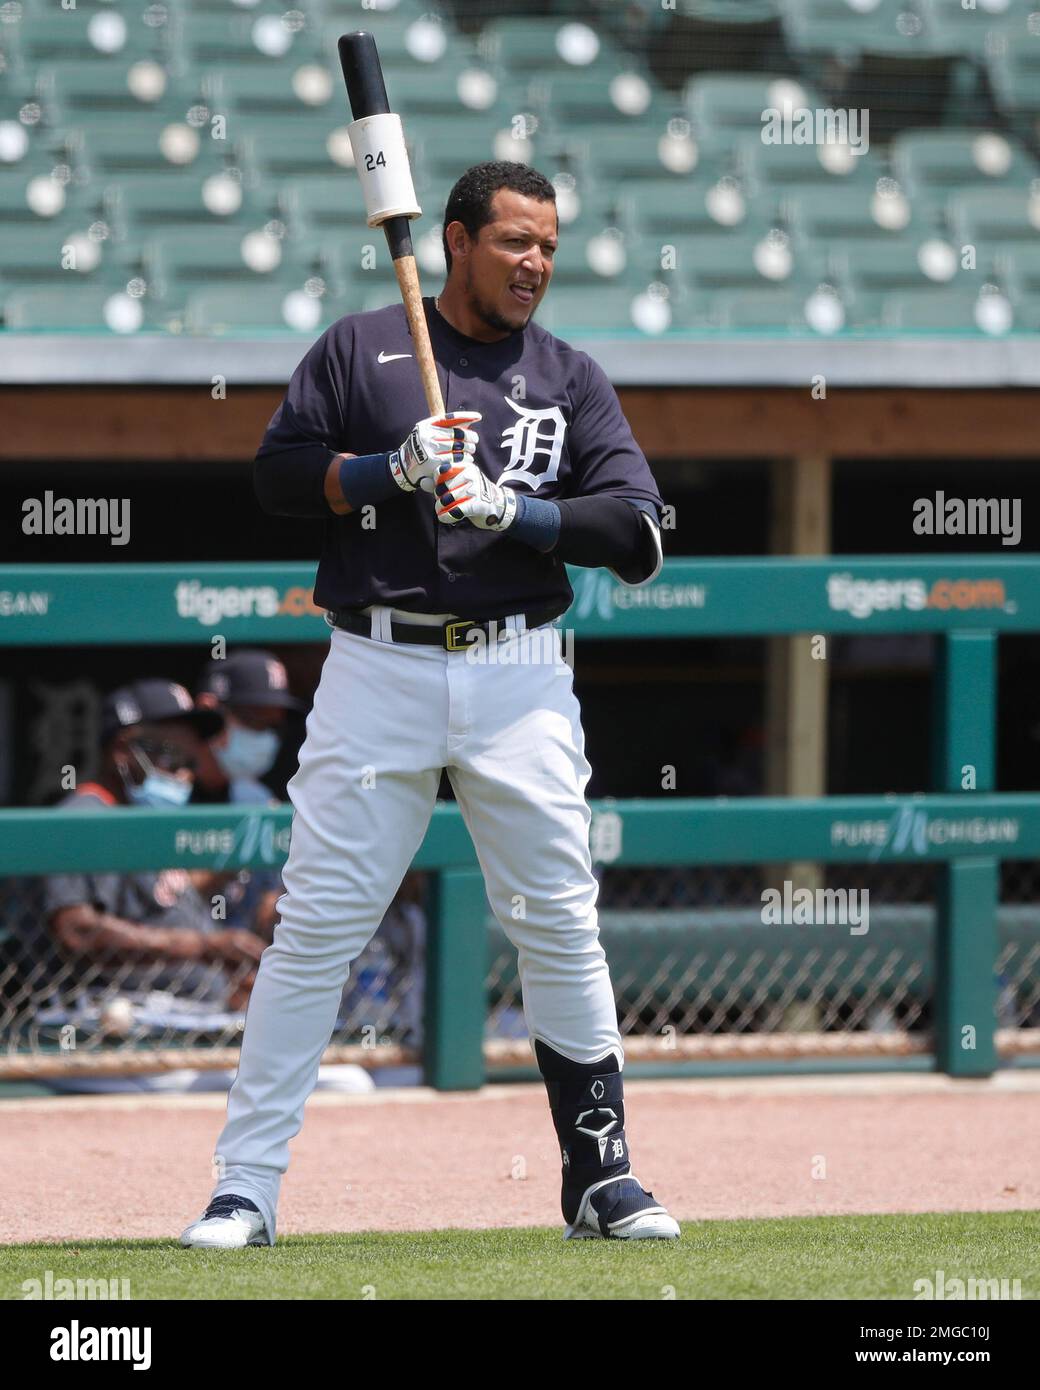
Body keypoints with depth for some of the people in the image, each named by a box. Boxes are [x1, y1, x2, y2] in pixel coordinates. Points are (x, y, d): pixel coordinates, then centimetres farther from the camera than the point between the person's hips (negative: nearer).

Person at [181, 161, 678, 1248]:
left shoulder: (570, 381, 10)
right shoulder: (358, 350, 8)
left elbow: (638, 534, 0)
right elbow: (279, 473, 1)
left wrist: (511, 509, -14)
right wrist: (395, 469, -14)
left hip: (518, 678, 2)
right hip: (379, 668, -2)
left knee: (559, 925, 1)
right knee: (316, 925, -5)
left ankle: (600, 1177, 12)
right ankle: (244, 1189, -3)